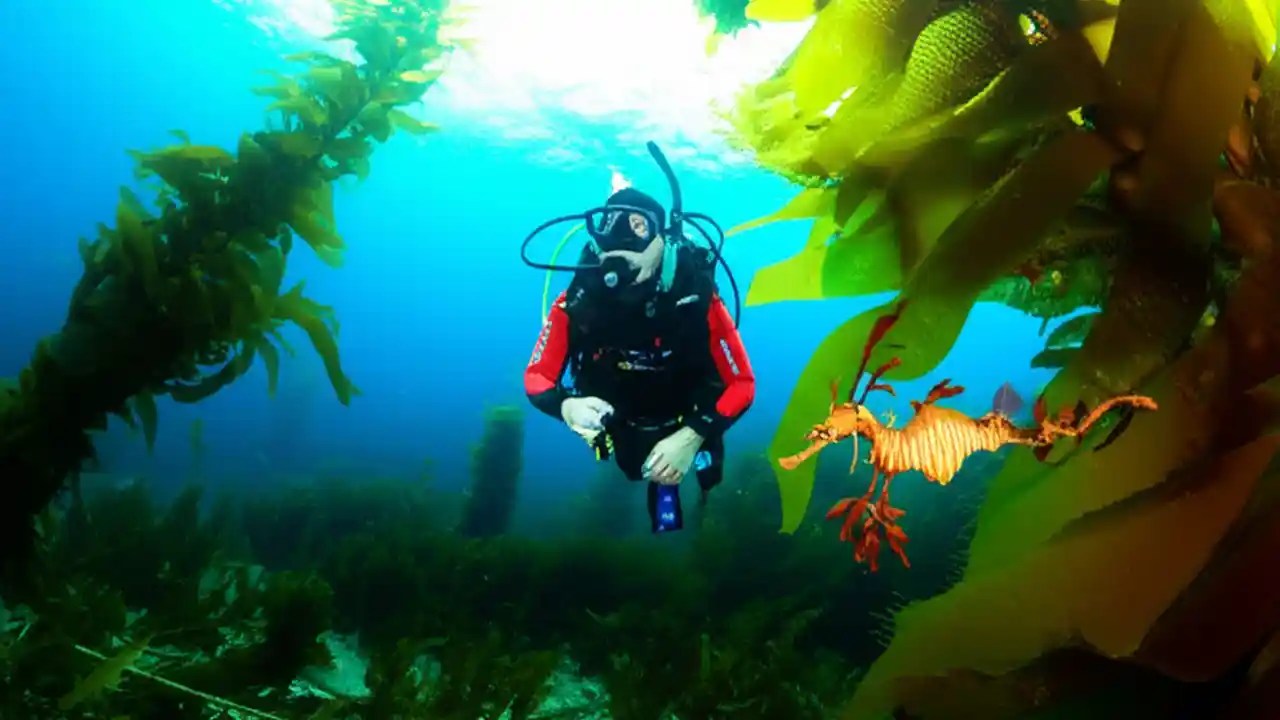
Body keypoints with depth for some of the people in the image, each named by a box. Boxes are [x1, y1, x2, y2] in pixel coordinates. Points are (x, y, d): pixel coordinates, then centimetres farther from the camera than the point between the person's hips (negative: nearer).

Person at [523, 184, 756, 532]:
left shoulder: (697, 299, -28)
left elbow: (742, 384, -19)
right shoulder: (578, 300, -25)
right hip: (615, 435, 1)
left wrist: (692, 438, -33)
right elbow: (536, 377, -14)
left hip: (687, 431, -1)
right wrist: (567, 407, -37)